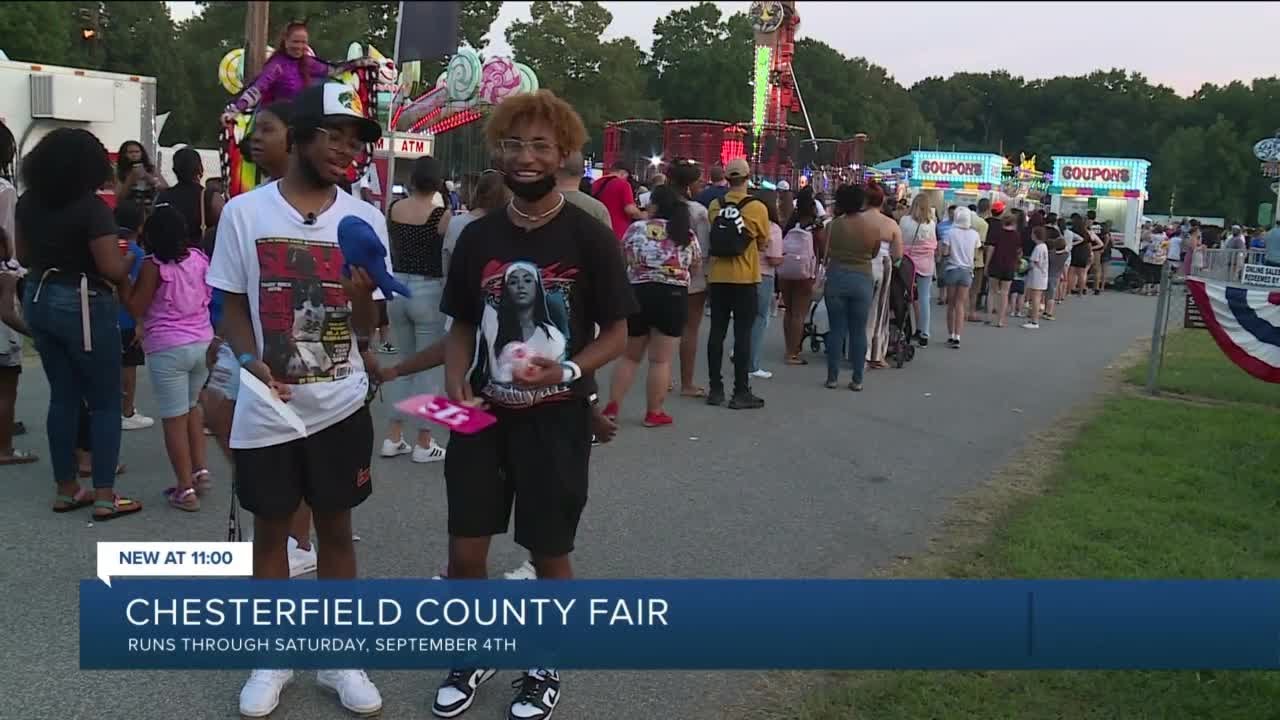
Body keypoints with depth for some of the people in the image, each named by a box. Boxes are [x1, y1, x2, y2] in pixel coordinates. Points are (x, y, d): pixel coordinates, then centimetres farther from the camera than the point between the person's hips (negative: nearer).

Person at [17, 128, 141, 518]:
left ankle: (66, 490, 20)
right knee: (104, 401, 2)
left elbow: (24, 257, 14)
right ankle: (104, 496, 3)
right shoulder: (91, 207, -17)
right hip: (83, 306, -7)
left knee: (63, 397, 14)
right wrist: (129, 259, 0)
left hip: (40, 300, 7)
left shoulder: (28, 202, 5)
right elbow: (112, 270, -20)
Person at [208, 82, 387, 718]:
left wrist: (362, 296, -22)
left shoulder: (365, 220, -2)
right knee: (270, 528, 13)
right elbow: (233, 306, 3)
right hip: (266, 409, -1)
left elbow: (364, 333, 0)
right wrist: (250, 361, -16)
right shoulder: (245, 212, -5)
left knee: (335, 528, 12)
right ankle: (273, 658, 30)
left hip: (341, 405, 1)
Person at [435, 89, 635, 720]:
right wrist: (456, 385, -6)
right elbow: (462, 325, 11)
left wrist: (566, 372, -21)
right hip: (483, 416, 3)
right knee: (465, 554, 6)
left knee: (550, 555, 10)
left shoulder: (589, 237, -8)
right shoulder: (477, 236, 2)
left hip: (556, 420, -3)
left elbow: (616, 335, -5)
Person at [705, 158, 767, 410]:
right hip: (744, 279, -3)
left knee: (717, 332, 8)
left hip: (717, 278, 3)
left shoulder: (714, 206, -1)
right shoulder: (757, 207, -9)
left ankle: (716, 389, 13)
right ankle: (741, 392, 2)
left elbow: (710, 240, 8)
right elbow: (763, 241, 2)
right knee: (742, 334, 1)